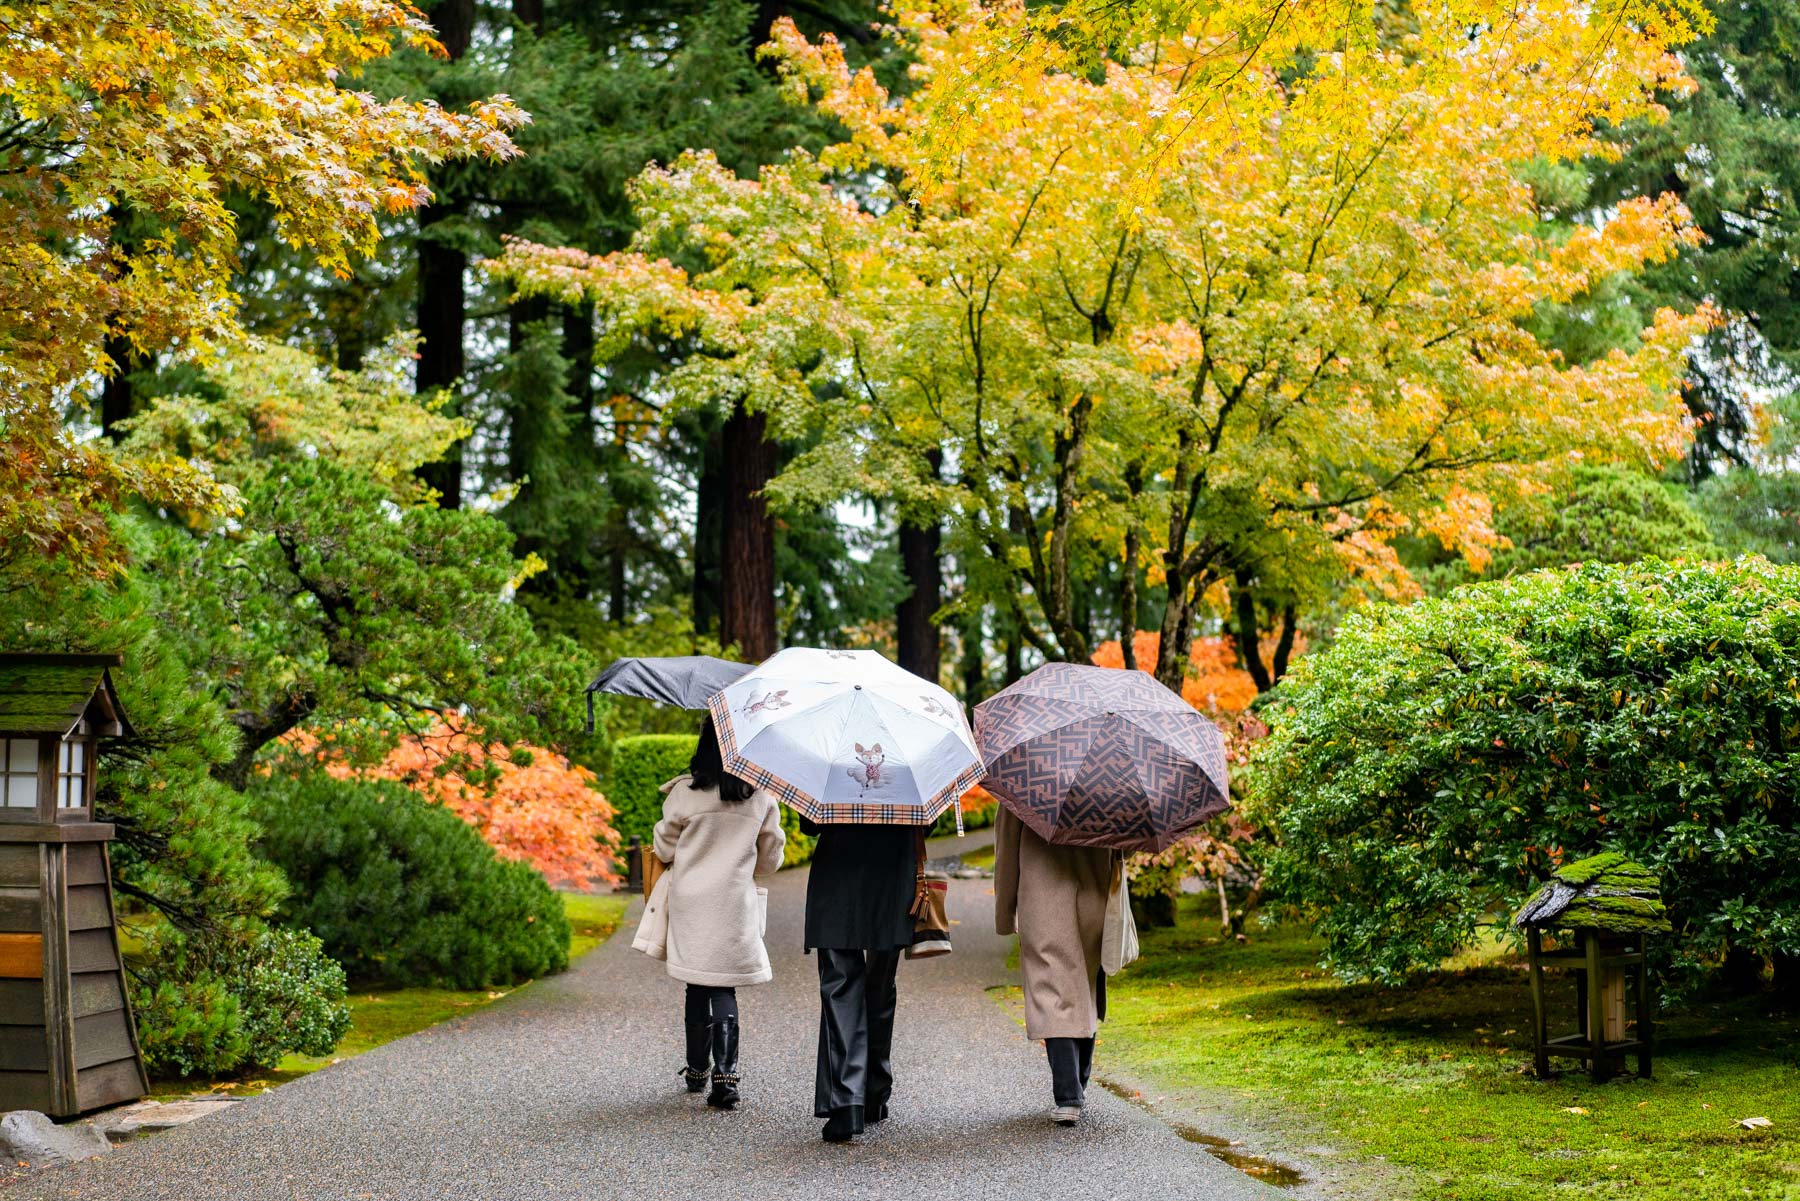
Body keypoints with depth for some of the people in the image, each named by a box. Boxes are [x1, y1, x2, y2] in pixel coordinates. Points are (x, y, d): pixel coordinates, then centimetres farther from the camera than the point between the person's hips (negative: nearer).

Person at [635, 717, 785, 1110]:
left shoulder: (684, 792, -9)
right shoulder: (762, 796, -3)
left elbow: (664, 848, 1)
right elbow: (769, 859, 6)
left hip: (690, 901, 0)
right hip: (736, 904, 0)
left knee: (698, 988, 12)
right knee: (724, 988, 4)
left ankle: (697, 1070, 23)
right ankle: (724, 1074, -11)